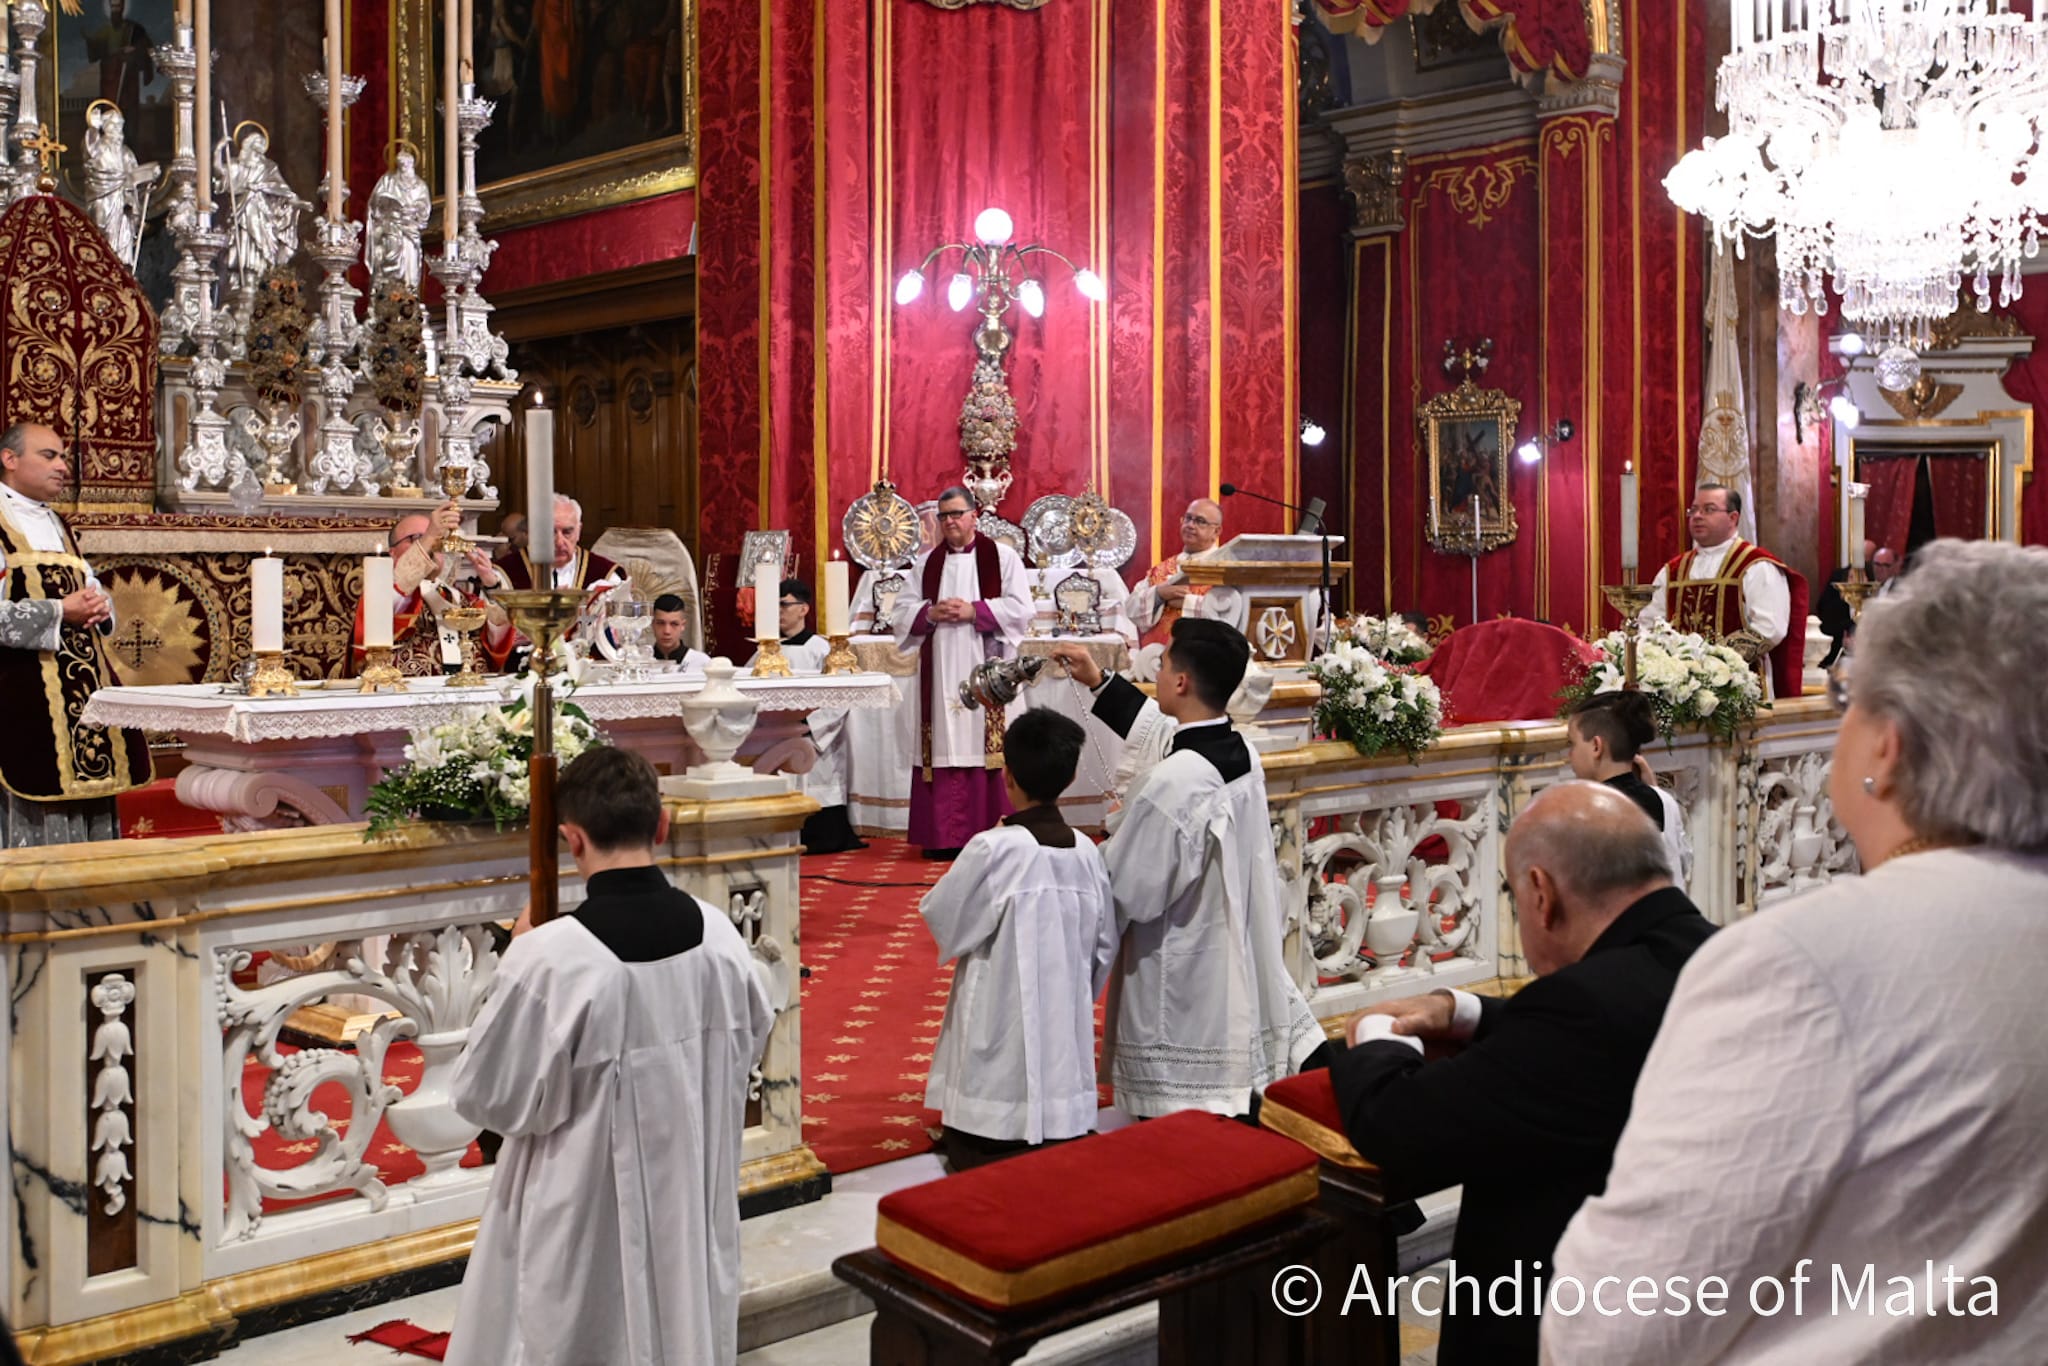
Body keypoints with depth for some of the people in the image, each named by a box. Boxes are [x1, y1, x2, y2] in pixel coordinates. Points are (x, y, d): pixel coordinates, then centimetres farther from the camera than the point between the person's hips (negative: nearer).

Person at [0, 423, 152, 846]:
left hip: (82, 682, 8)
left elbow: (92, 591, 20)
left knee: (84, 777, 8)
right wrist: (60, 613, -18)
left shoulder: (57, 526, 19)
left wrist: (98, 605, -2)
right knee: (38, 778, -7)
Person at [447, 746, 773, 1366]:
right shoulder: (718, 932, -11)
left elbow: (487, 1095, -14)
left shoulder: (550, 958, -27)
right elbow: (751, 1038, 6)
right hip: (694, 1200, 4)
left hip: (589, 1216, -4)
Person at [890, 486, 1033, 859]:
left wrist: (973, 611, -13)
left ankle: (989, 832, -2)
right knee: (944, 745, 0)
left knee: (985, 743, -6)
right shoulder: (926, 563, 15)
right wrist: (931, 613, -9)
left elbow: (1021, 607, -4)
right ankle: (943, 835, 3)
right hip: (940, 671, 3)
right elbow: (903, 609, 11)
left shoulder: (1002, 556, 4)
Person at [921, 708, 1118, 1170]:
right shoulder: (1086, 852, -2)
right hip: (1066, 1023, 5)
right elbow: (1104, 946, 7)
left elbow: (940, 917, -6)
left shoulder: (994, 849, -18)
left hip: (1001, 1025, -5)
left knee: (977, 1155, 6)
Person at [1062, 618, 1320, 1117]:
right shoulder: (1244, 755, -1)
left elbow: (1125, 892, -18)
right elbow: (1163, 733, 19)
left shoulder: (1172, 783, -26)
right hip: (1242, 974, 8)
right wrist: (1099, 683, 28)